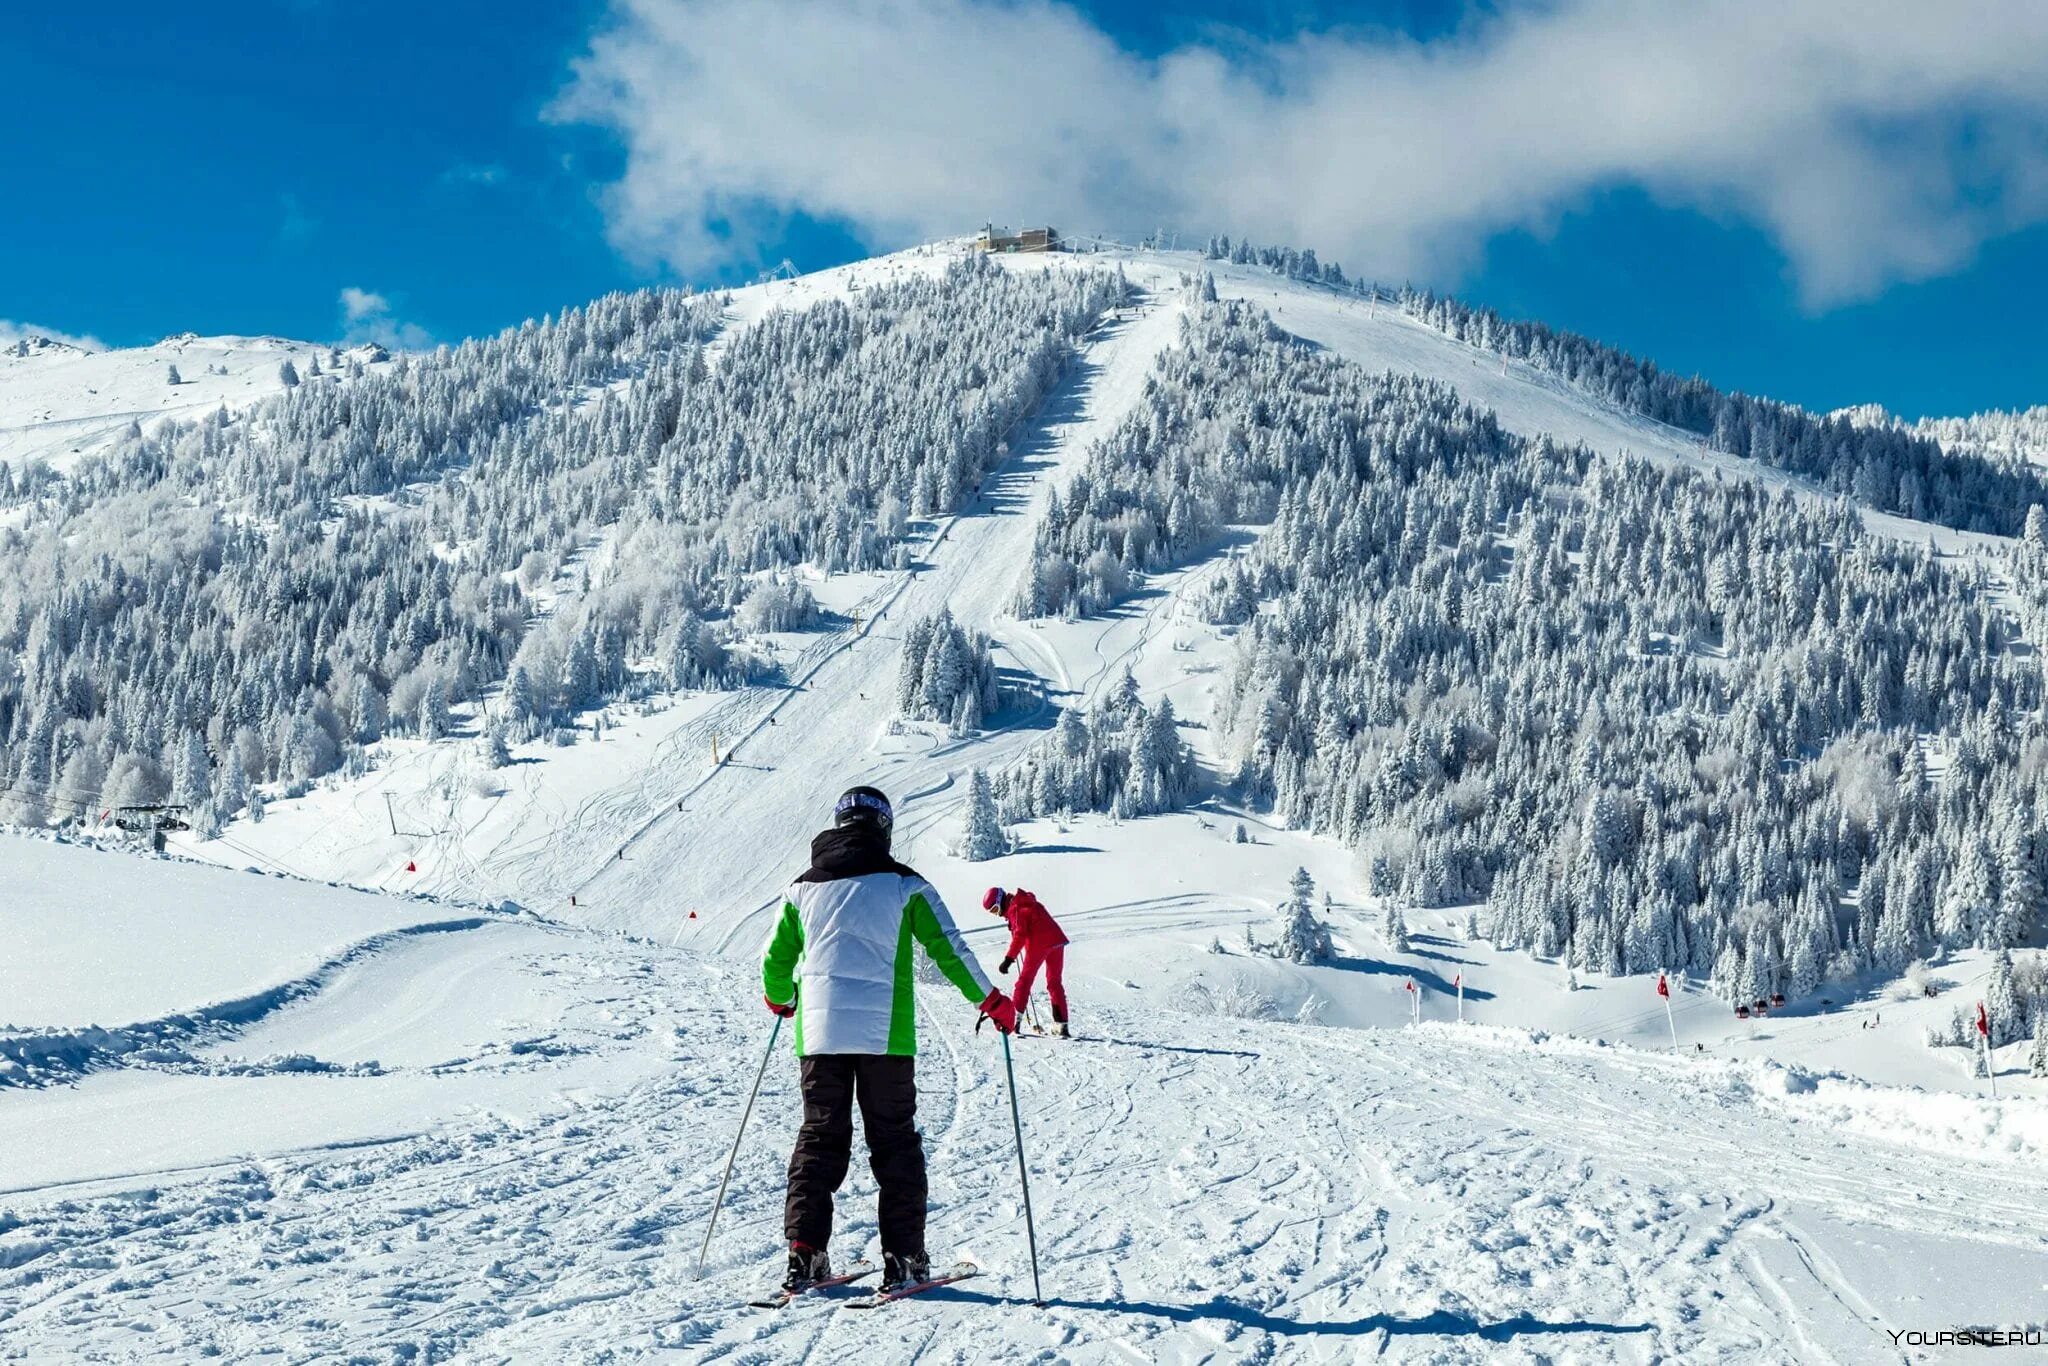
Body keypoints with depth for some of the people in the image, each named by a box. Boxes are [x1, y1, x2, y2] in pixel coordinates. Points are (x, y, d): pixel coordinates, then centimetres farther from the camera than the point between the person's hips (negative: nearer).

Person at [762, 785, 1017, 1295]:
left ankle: (804, 1252, 3)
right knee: (894, 1141, 6)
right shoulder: (904, 885, 0)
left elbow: (774, 961, 13)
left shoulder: (802, 888, 8)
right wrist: (990, 1000, 9)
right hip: (884, 1034, -2)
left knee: (820, 1138, 10)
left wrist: (780, 1000, 34)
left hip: (819, 1035, 2)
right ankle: (903, 1257, 3)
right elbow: (949, 948, -2)